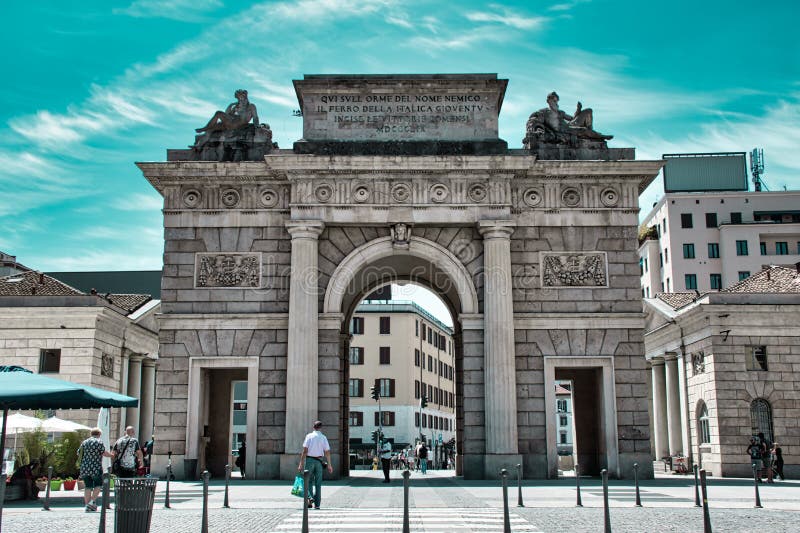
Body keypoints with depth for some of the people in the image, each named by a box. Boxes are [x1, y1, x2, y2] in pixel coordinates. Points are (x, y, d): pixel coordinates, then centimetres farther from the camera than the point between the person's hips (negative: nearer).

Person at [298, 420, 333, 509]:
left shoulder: (309, 436, -2)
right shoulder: (323, 437, 3)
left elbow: (305, 451, -7)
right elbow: (327, 452, 1)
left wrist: (301, 463, -6)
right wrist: (329, 465, 8)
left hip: (309, 459, -1)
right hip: (319, 461, 1)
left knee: (309, 481, 11)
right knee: (318, 483, 8)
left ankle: (310, 497, -13)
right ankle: (317, 504, 8)